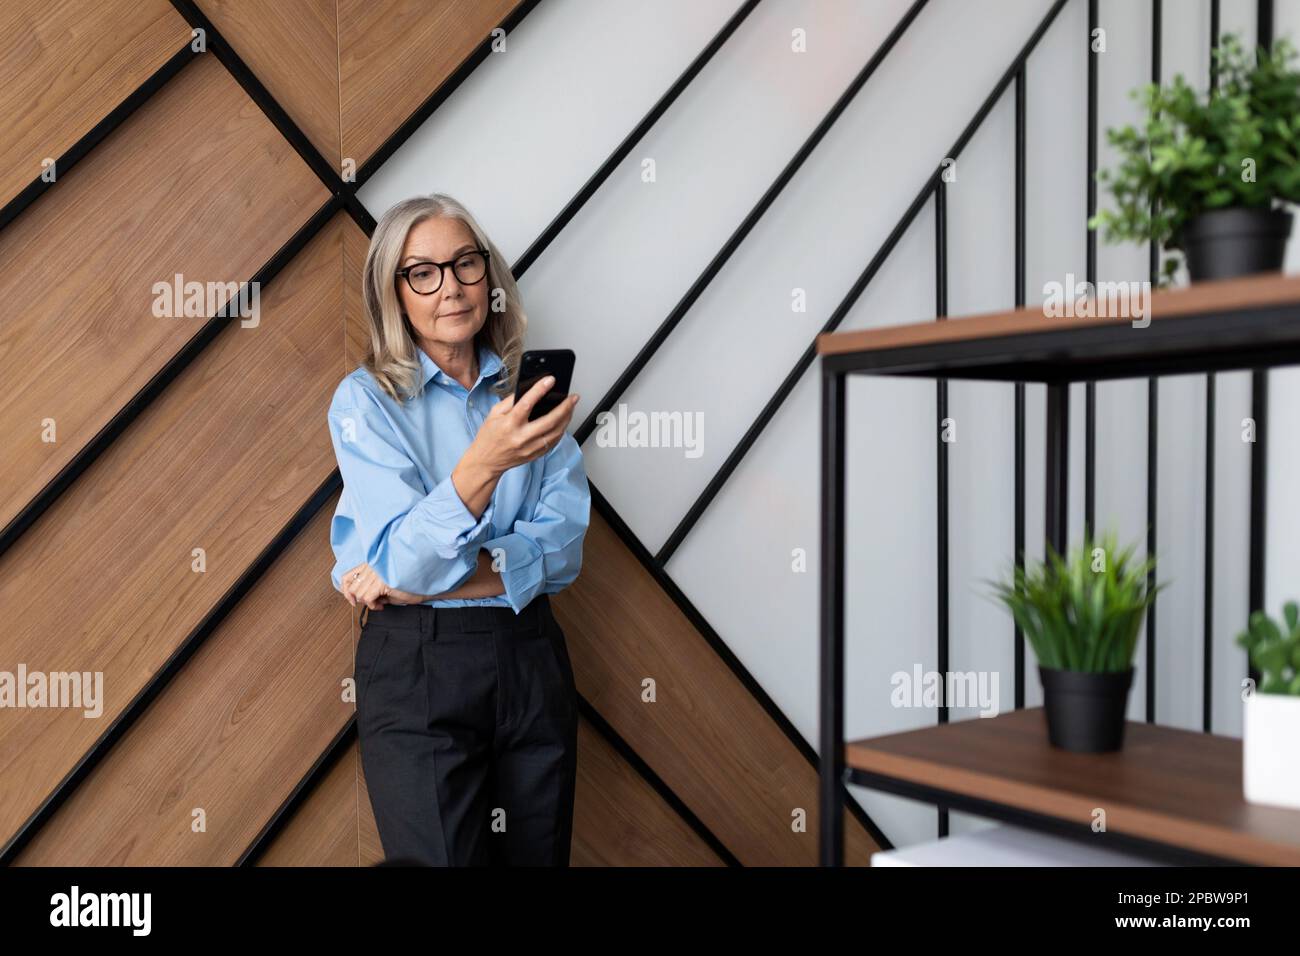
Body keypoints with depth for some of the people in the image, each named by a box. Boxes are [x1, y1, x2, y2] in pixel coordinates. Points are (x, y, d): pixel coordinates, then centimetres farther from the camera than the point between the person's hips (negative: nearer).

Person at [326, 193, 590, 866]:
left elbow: (564, 544, -6)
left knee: (539, 854, 15)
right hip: (417, 666, -4)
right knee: (442, 857, 2)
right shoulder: (365, 399, -5)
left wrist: (438, 580, -18)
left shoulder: (530, 392, 5)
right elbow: (406, 563, -16)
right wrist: (483, 463, -32)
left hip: (532, 659, 4)